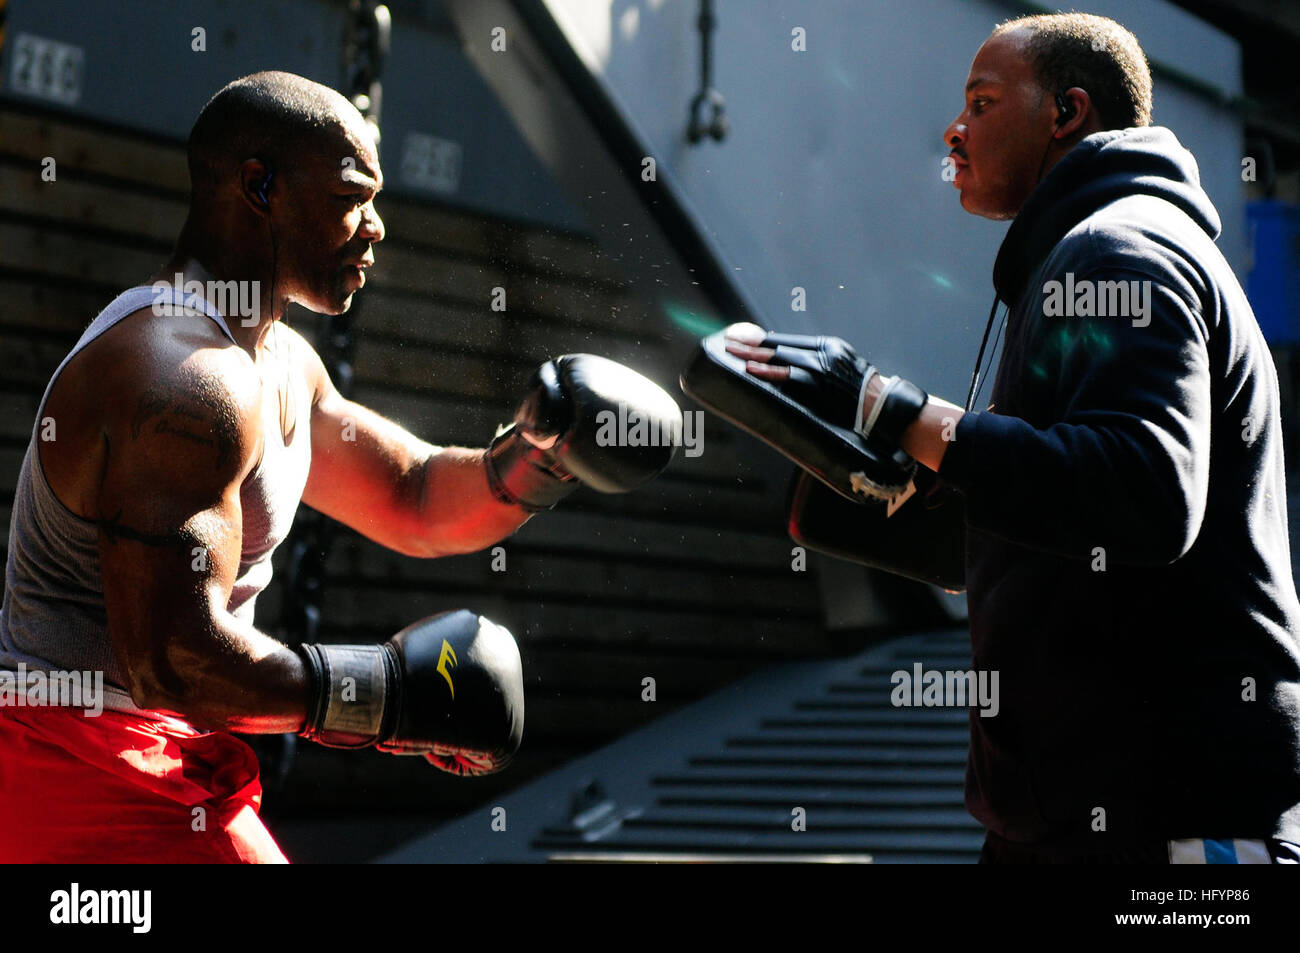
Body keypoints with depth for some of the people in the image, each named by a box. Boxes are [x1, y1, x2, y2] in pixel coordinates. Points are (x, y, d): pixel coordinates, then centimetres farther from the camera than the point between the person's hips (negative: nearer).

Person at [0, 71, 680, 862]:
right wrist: (395, 693, -22)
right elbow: (173, 660, -29)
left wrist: (544, 450, -1)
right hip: (91, 767, -10)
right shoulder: (189, 382, -23)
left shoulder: (282, 365, 12)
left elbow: (417, 502, 18)